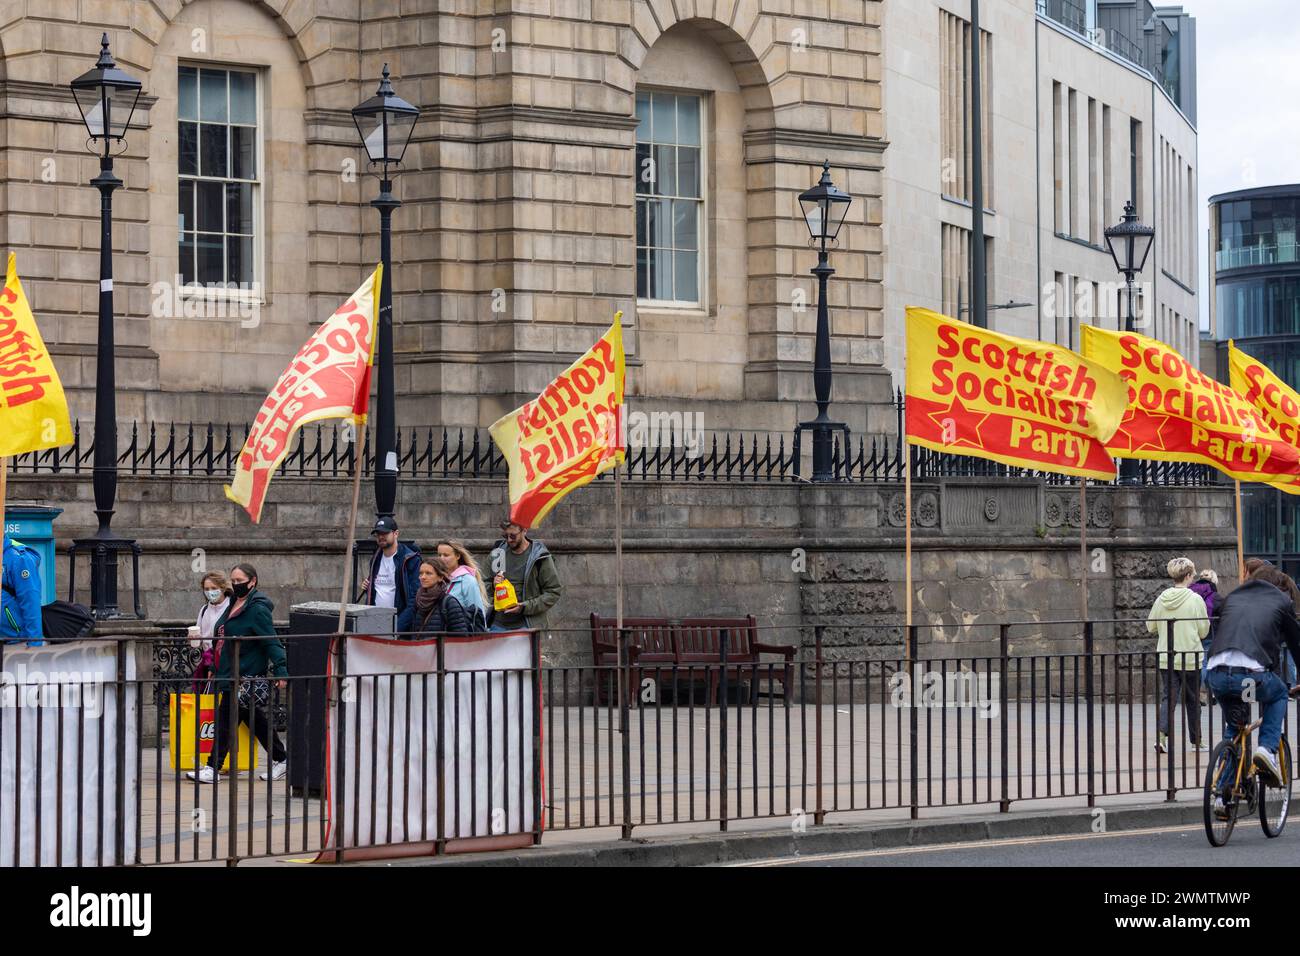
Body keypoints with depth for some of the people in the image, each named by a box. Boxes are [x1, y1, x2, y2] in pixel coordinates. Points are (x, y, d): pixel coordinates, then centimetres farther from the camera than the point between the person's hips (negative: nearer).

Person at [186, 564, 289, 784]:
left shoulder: (258, 610, -14)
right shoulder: (234, 604, 14)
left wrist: (280, 671, -25)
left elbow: (271, 642, -19)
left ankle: (213, 768, -4)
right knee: (255, 720, 16)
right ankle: (280, 760, 26)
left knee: (225, 720, -8)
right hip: (231, 674, 10)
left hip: (247, 678, -10)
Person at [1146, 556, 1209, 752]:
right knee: (1193, 700, 11)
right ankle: (1196, 741, 21)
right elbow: (1203, 631, -6)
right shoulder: (1195, 599, -11)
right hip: (1190, 658, -3)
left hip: (1166, 659, 3)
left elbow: (1151, 627, 7)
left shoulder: (1161, 599, 0)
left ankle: (1161, 735, -19)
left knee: (1167, 697, 3)